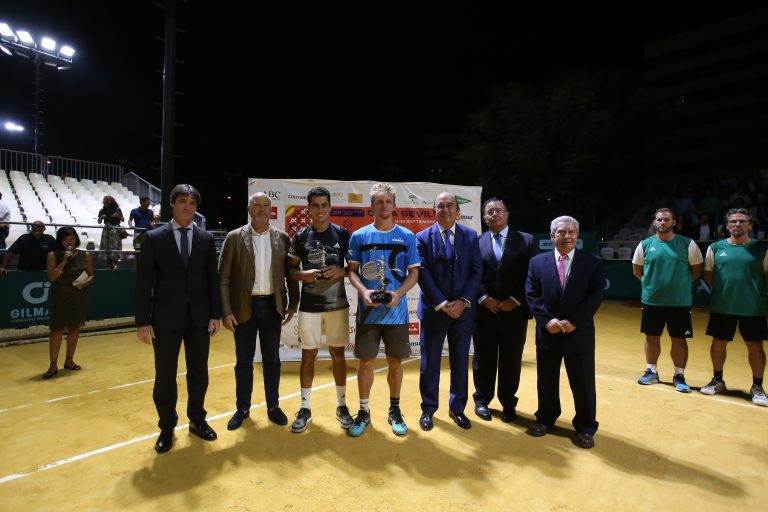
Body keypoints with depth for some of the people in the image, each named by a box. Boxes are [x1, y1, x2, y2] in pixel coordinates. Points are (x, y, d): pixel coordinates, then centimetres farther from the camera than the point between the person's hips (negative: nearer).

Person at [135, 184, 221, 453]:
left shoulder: (206, 238, 4)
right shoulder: (154, 238, -1)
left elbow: (213, 278, 4)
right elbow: (143, 282, -3)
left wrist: (216, 314, 0)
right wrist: (143, 321, -7)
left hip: (200, 318, 2)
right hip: (166, 319, -2)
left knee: (199, 373, 13)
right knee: (165, 376, 9)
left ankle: (197, 419, 31)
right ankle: (167, 426, 27)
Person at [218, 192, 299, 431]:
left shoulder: (282, 238, 2)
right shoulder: (234, 237, -2)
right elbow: (223, 277, -4)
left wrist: (293, 303, 2)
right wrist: (226, 310, -8)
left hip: (272, 305, 1)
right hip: (244, 306, -1)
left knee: (272, 358, 11)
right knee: (244, 359, 11)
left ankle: (273, 406, 26)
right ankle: (243, 408, 27)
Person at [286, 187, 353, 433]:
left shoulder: (342, 234, 0)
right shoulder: (300, 237, 2)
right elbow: (290, 270, 5)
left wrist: (342, 271, -14)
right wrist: (303, 275, -15)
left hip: (337, 304, 0)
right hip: (309, 306, 0)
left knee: (338, 354, 10)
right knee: (308, 356, 8)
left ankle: (341, 405, 25)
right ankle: (305, 408, 22)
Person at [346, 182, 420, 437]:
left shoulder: (407, 237, 2)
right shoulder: (359, 236, 1)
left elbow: (414, 272, 2)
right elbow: (352, 270, 3)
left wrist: (398, 293, -15)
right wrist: (363, 291, -16)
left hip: (396, 312, 1)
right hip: (368, 311, 0)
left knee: (395, 361, 11)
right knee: (366, 362, 6)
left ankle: (394, 411, 29)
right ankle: (363, 412, 24)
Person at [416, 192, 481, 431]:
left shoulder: (470, 236, 5)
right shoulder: (422, 238, -2)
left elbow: (476, 272, 0)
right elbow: (423, 275, -8)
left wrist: (463, 302, -11)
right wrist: (442, 304, -14)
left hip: (463, 310, 2)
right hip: (433, 310, -2)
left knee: (460, 362, 11)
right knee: (430, 362, 8)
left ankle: (457, 408, 29)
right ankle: (428, 409, 25)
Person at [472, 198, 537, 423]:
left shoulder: (526, 240, 4)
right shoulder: (476, 242, 4)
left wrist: (515, 300, -9)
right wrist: (484, 298, -12)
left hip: (514, 311, 0)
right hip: (484, 311, 0)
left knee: (511, 360, 10)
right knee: (484, 359, 10)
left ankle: (508, 403, 27)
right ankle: (482, 400, 27)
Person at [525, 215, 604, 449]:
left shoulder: (593, 263, 1)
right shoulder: (537, 262, 3)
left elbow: (596, 296, -7)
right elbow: (531, 295, -1)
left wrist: (574, 321, -16)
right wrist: (547, 320, -13)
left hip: (579, 332, -1)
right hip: (547, 331, 1)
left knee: (583, 382, 8)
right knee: (546, 380, 13)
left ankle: (585, 427, 26)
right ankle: (545, 418, 33)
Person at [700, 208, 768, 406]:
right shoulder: (715, 248, 2)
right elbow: (708, 273, 10)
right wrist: (721, 290, 2)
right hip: (722, 307, 1)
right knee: (718, 343, 9)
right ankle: (717, 381, 26)